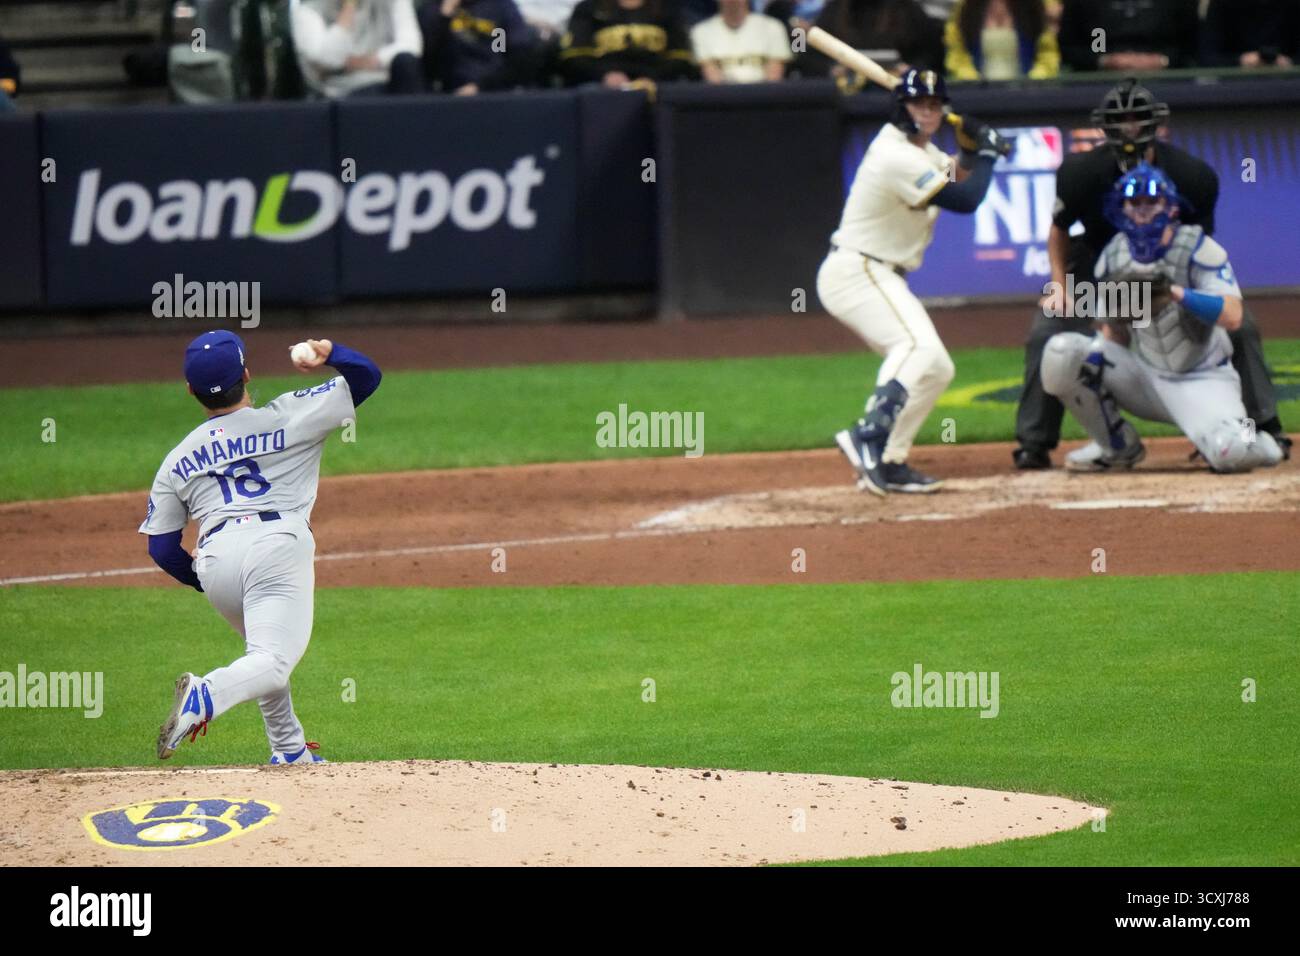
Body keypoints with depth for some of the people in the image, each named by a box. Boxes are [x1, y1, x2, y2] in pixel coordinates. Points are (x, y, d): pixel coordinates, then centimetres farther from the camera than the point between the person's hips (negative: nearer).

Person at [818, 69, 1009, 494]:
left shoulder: (919, 148, 12)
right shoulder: (899, 157, -20)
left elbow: (959, 178, 21)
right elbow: (966, 200, -18)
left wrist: (971, 145, 1)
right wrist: (988, 152, -4)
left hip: (879, 277, 11)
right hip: (855, 273, -11)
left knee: (936, 369, 11)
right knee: (919, 346, -31)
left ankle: (888, 461, 8)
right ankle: (868, 436, -42)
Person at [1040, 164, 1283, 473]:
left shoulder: (1196, 248, -14)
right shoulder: (1114, 258, 0)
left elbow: (1232, 317, -26)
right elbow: (1114, 337, 10)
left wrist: (1176, 293, -36)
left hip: (1202, 381, -4)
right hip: (1145, 376, 4)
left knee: (1230, 453, -32)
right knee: (1061, 352, -19)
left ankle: (1256, 443, 10)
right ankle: (1118, 447, 1)